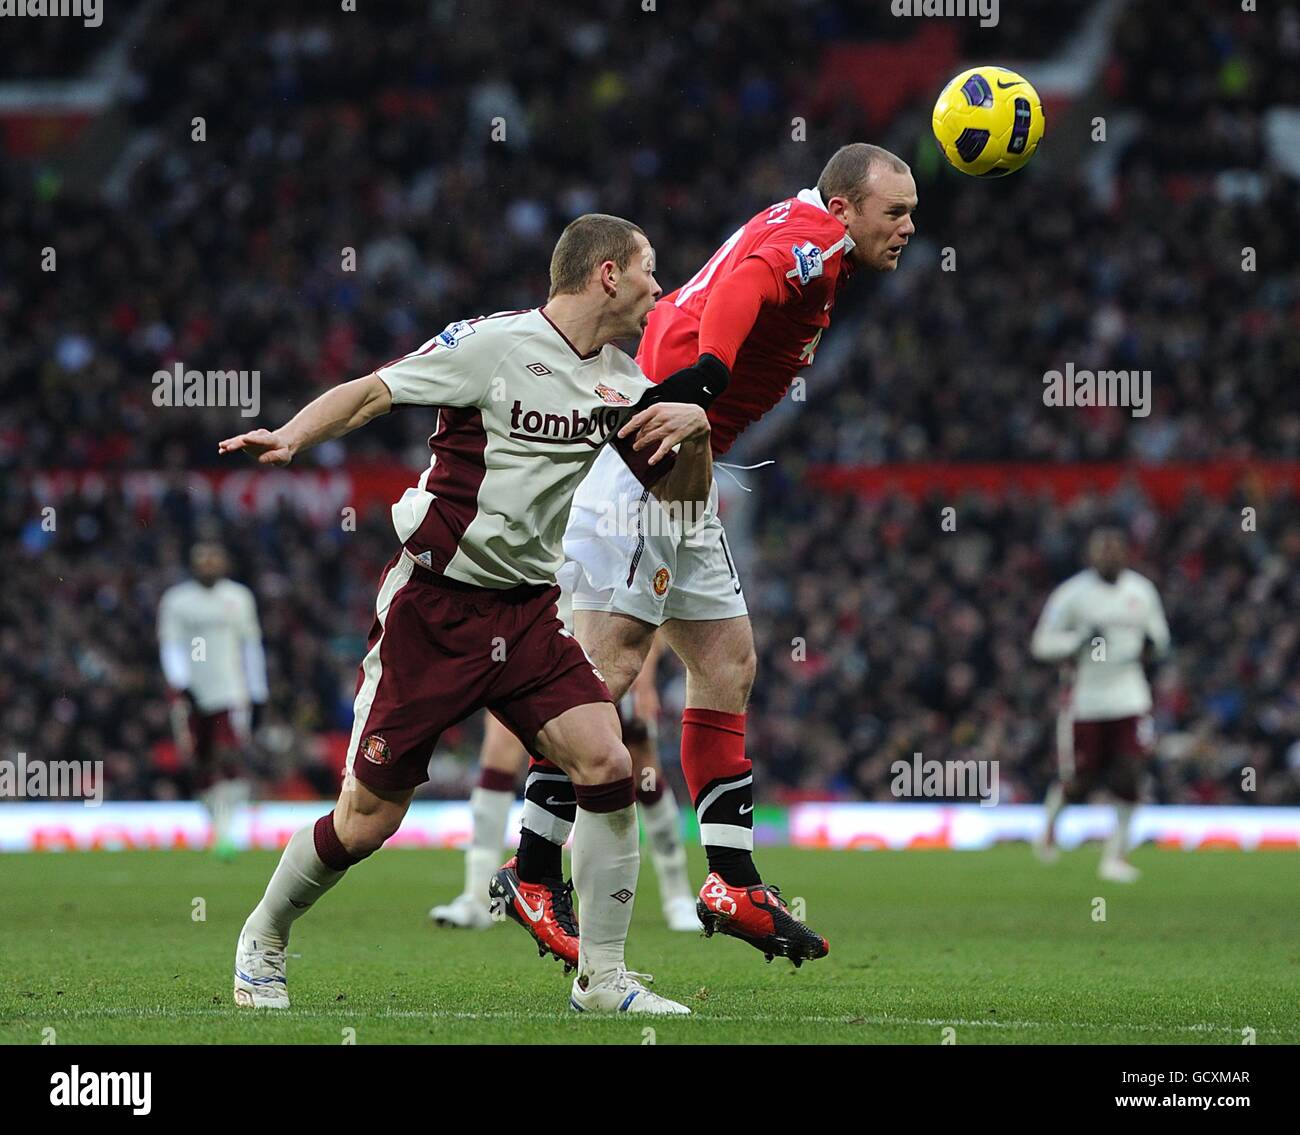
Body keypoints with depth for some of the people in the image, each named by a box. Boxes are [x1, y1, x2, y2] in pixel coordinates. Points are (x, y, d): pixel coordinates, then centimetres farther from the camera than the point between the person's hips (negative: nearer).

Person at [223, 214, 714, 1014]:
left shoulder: (621, 380, 8)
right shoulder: (494, 343, -13)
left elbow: (682, 493, 14)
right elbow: (372, 392, -15)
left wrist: (695, 429, -7)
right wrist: (293, 437, -33)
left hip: (529, 609, 6)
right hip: (433, 607, -6)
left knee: (606, 764, -15)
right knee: (371, 816, -2)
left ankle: (603, 978, -4)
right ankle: (263, 939, 25)